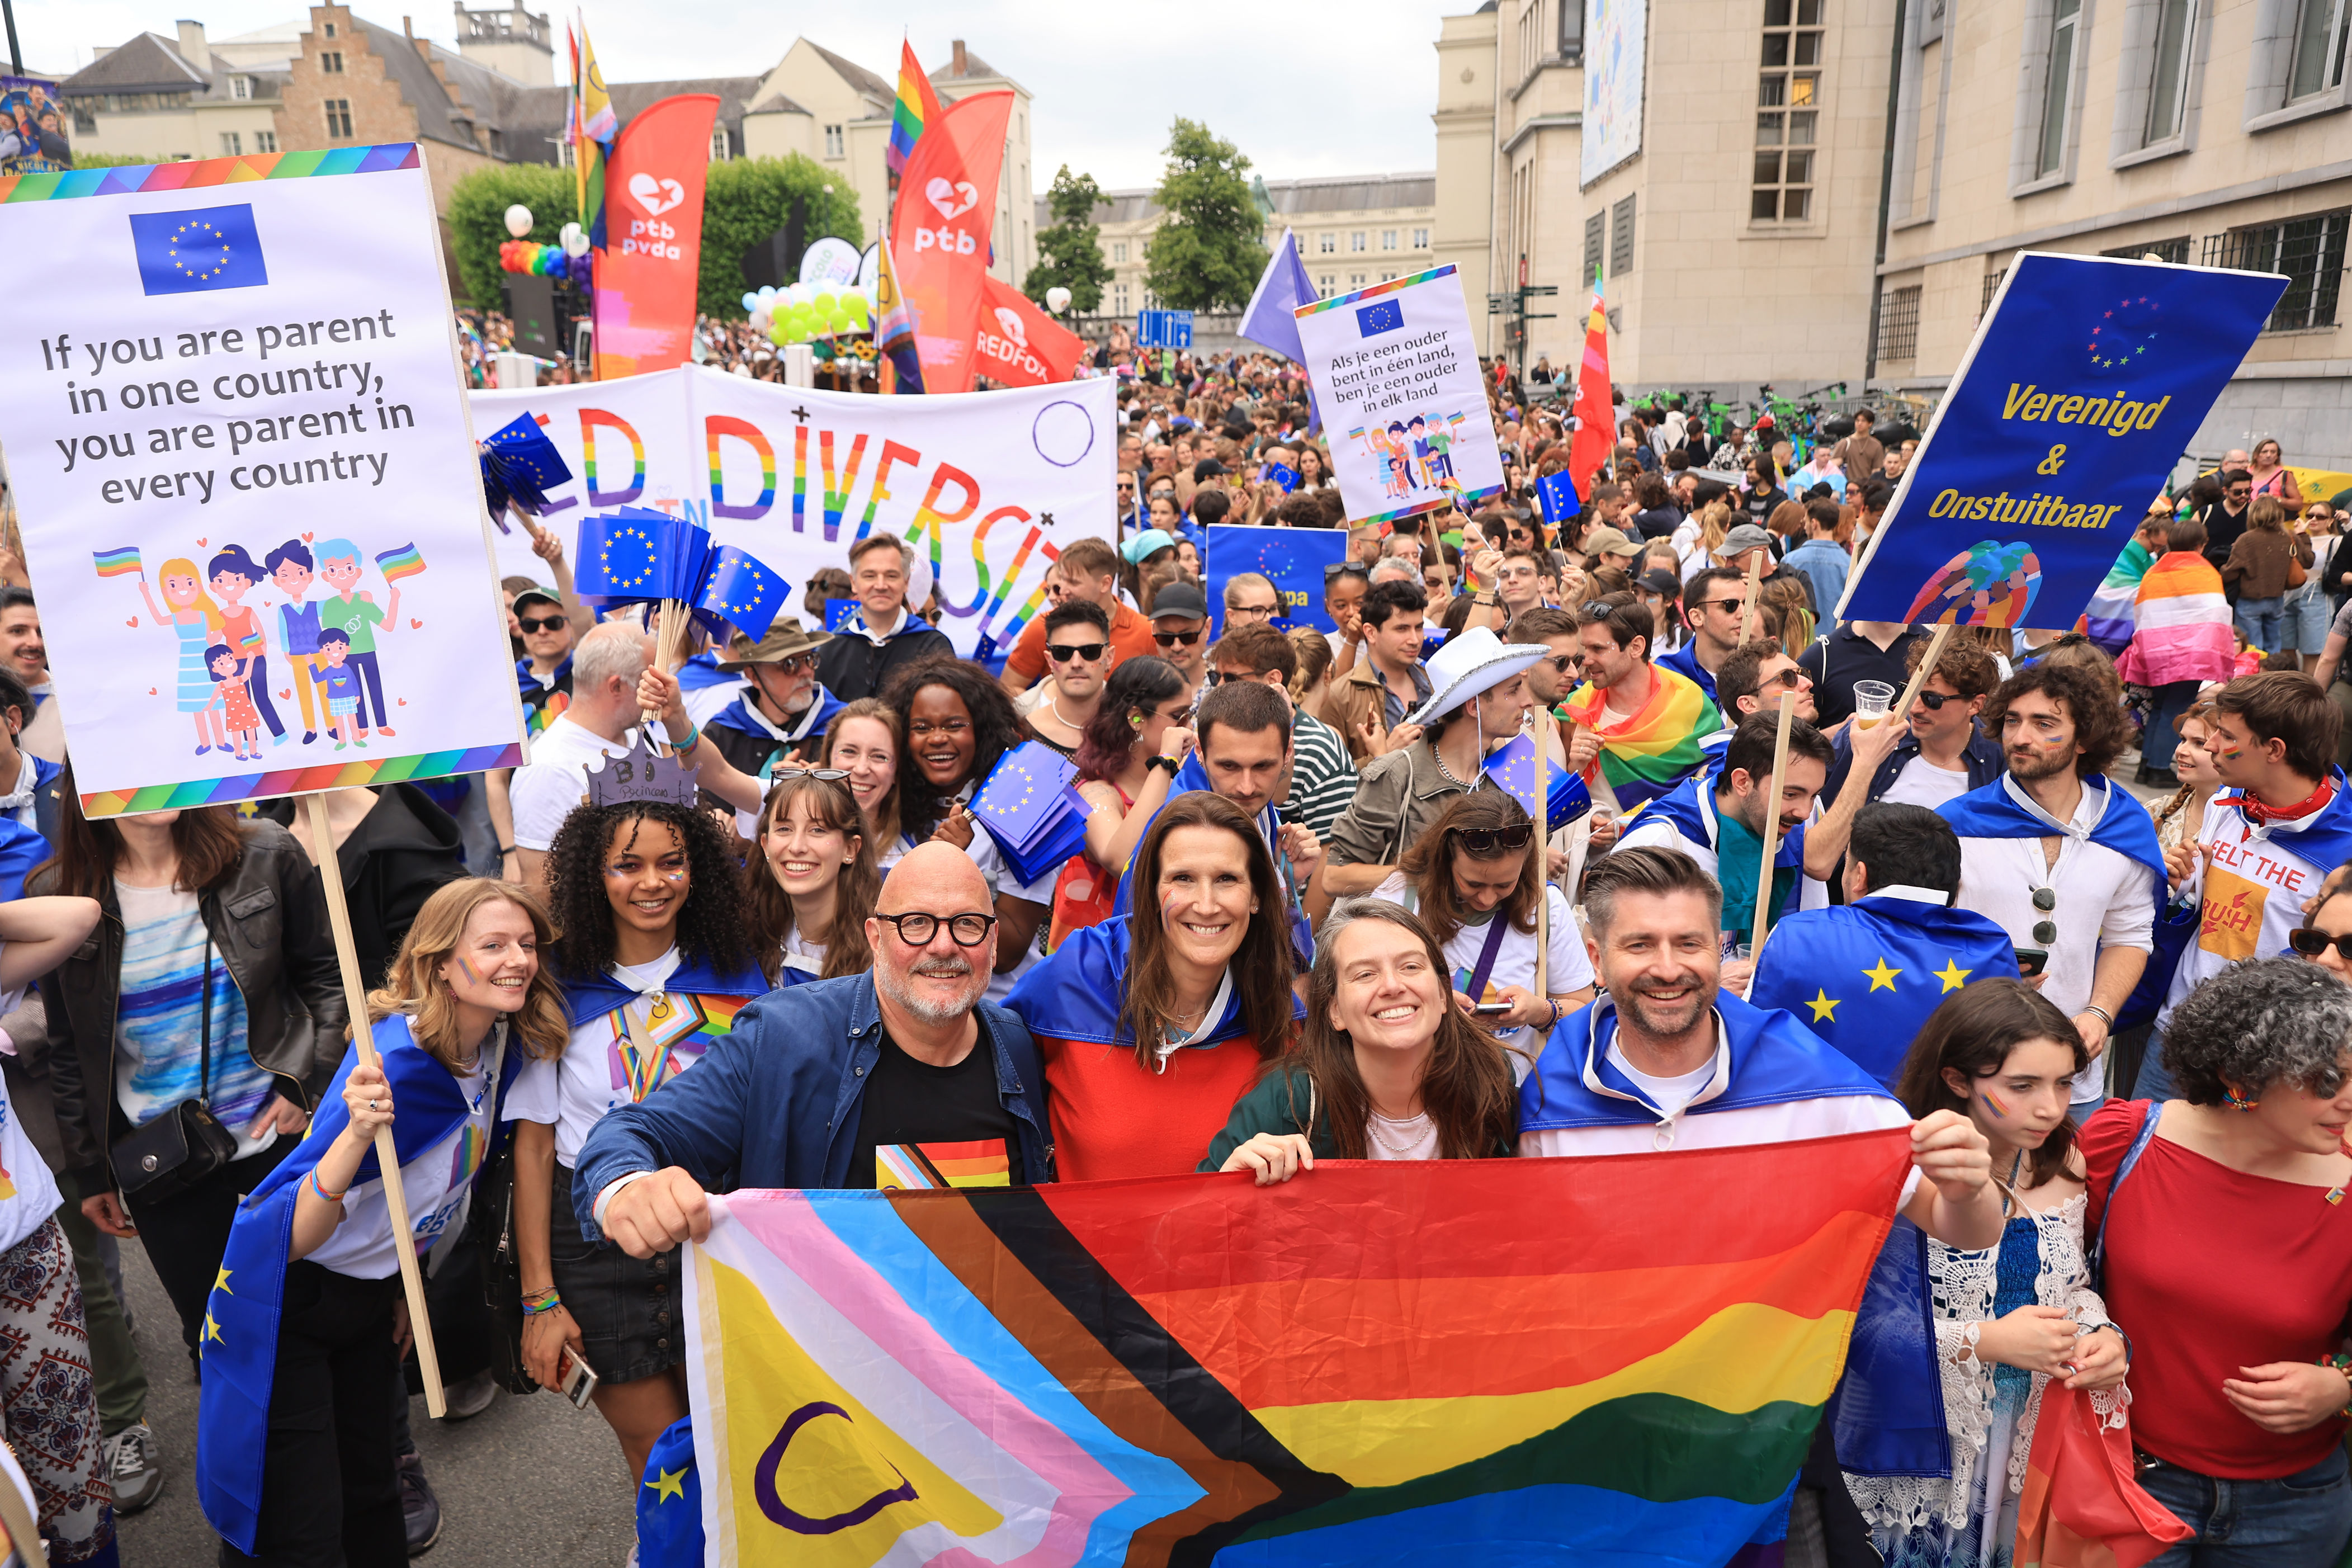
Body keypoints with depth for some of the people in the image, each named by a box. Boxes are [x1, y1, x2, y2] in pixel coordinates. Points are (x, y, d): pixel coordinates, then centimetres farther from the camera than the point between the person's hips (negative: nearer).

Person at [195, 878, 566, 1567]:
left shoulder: (506, 1045, -9)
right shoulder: (395, 1061, -31)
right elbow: (291, 1237, -33)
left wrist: (409, 1283, 14)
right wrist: (358, 1132, -49)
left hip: (374, 1299, 7)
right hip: (285, 1307, -7)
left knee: (371, 1505, 17)